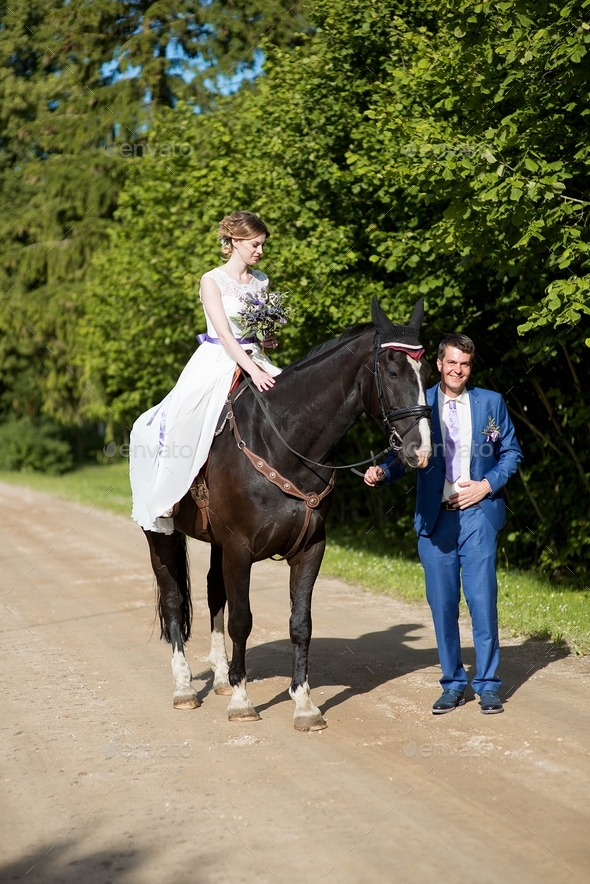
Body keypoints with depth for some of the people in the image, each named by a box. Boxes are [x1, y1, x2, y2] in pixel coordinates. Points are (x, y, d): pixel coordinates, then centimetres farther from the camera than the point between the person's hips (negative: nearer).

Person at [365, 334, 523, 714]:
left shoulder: (491, 402, 5)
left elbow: (511, 452, 9)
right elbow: (404, 455, 5)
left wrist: (488, 484, -6)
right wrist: (382, 473, -16)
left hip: (478, 514, -1)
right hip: (434, 516, 1)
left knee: (482, 600, -3)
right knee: (442, 604, 5)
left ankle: (488, 684, 9)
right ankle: (453, 684, 17)